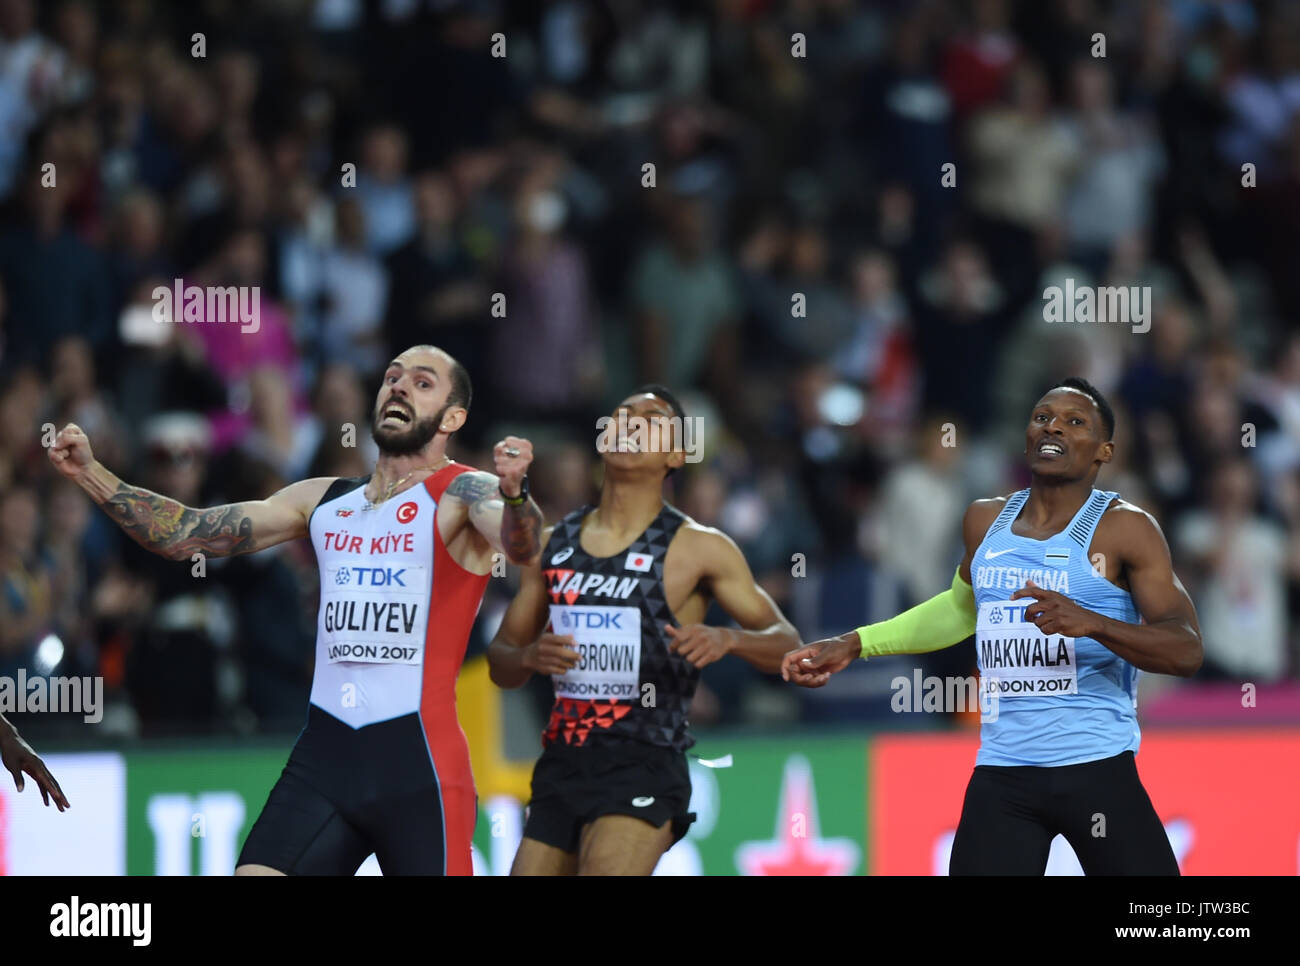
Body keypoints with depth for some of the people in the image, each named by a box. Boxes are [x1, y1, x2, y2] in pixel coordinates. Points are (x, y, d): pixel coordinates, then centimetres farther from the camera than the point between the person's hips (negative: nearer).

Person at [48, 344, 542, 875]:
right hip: (325, 751, 5)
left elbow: (520, 543, -24)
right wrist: (90, 472, 6)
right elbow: (185, 534, 17)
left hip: (418, 754, -5)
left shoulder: (463, 494, -2)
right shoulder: (323, 501, 15)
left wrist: (514, 492, -47)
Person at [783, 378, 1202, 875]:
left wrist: (1090, 623, -28)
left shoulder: (1123, 527, -4)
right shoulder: (986, 521, 12)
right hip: (1000, 777, 4)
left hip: (1097, 772, -4)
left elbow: (1186, 652, -12)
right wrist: (853, 644, 29)